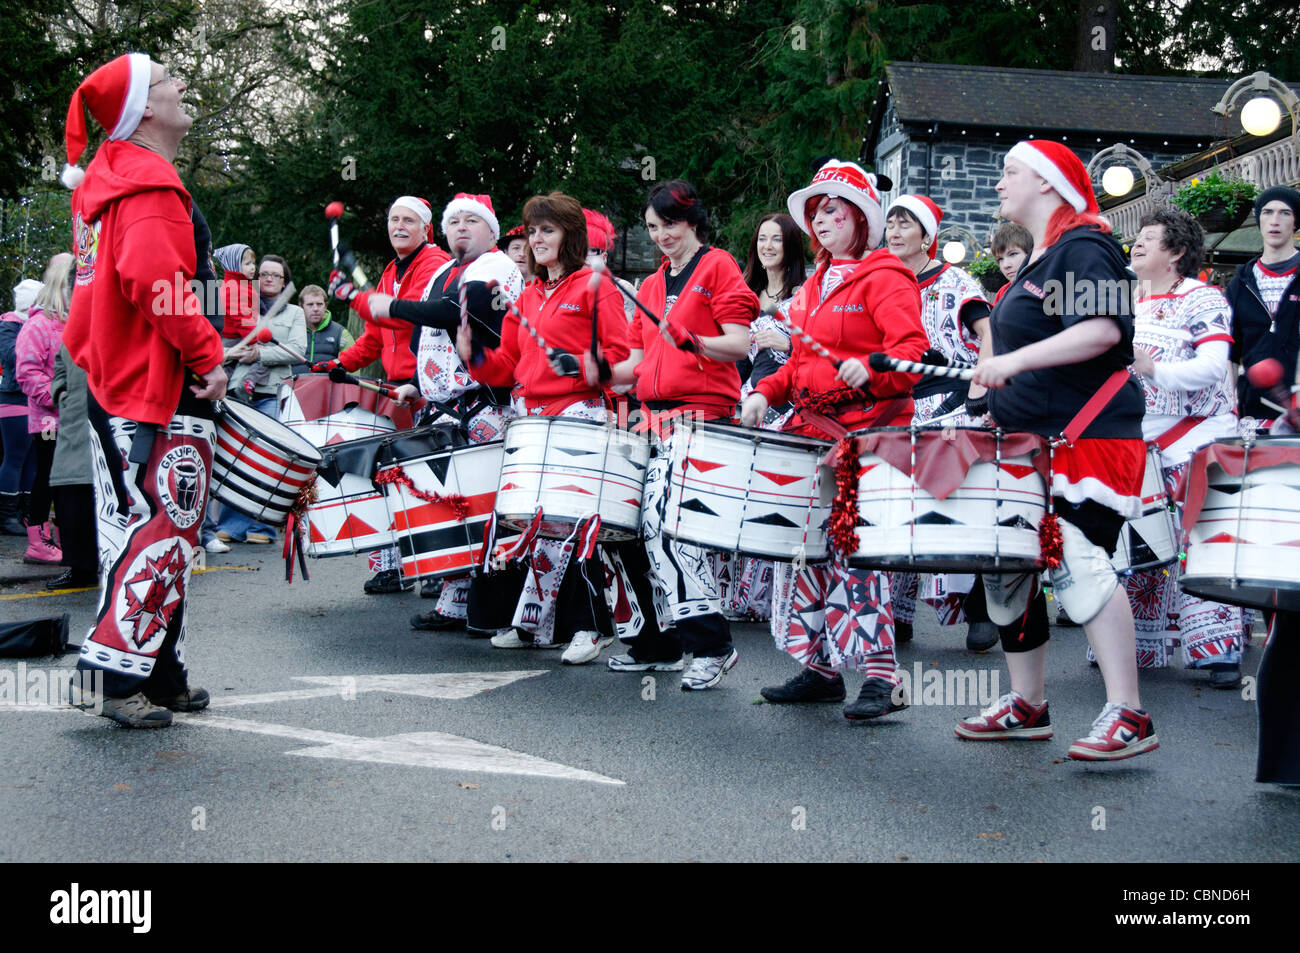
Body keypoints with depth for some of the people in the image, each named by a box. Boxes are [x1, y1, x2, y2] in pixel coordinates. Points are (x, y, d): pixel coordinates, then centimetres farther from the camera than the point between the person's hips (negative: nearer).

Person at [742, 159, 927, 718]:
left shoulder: (884, 278, -5)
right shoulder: (815, 285, 21)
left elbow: (911, 351, -17)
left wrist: (868, 370, -35)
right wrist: (768, 391, 9)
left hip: (867, 431, -8)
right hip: (811, 429, 9)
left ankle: (880, 676, -9)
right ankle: (819, 667, 16)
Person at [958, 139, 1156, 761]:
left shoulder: (1083, 249, -8)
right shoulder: (1037, 261, 21)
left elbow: (1104, 330, -24)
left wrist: (1015, 360, -27)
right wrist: (1005, 395, 19)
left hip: (1086, 437, -10)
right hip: (1031, 442, 10)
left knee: (1076, 562, -18)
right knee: (1005, 564, 9)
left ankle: (1128, 717, -14)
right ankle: (1026, 705, 18)